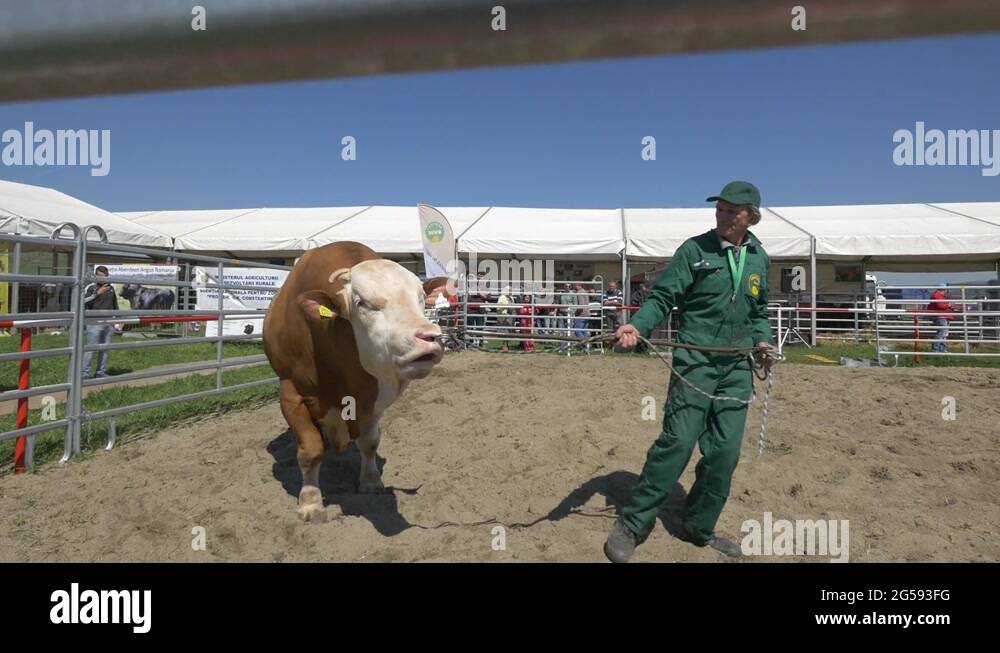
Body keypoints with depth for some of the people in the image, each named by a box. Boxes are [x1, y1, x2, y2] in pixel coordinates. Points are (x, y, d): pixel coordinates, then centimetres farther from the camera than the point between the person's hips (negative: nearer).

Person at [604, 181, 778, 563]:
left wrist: (763, 340, 4)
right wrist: (637, 326, -26)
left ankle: (699, 529, 23)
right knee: (678, 441, -11)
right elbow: (663, 297, -9)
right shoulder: (695, 250, -3)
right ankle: (632, 525, 1)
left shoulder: (759, 258, 12)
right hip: (696, 362, -5)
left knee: (725, 452, 6)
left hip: (738, 368, 5)